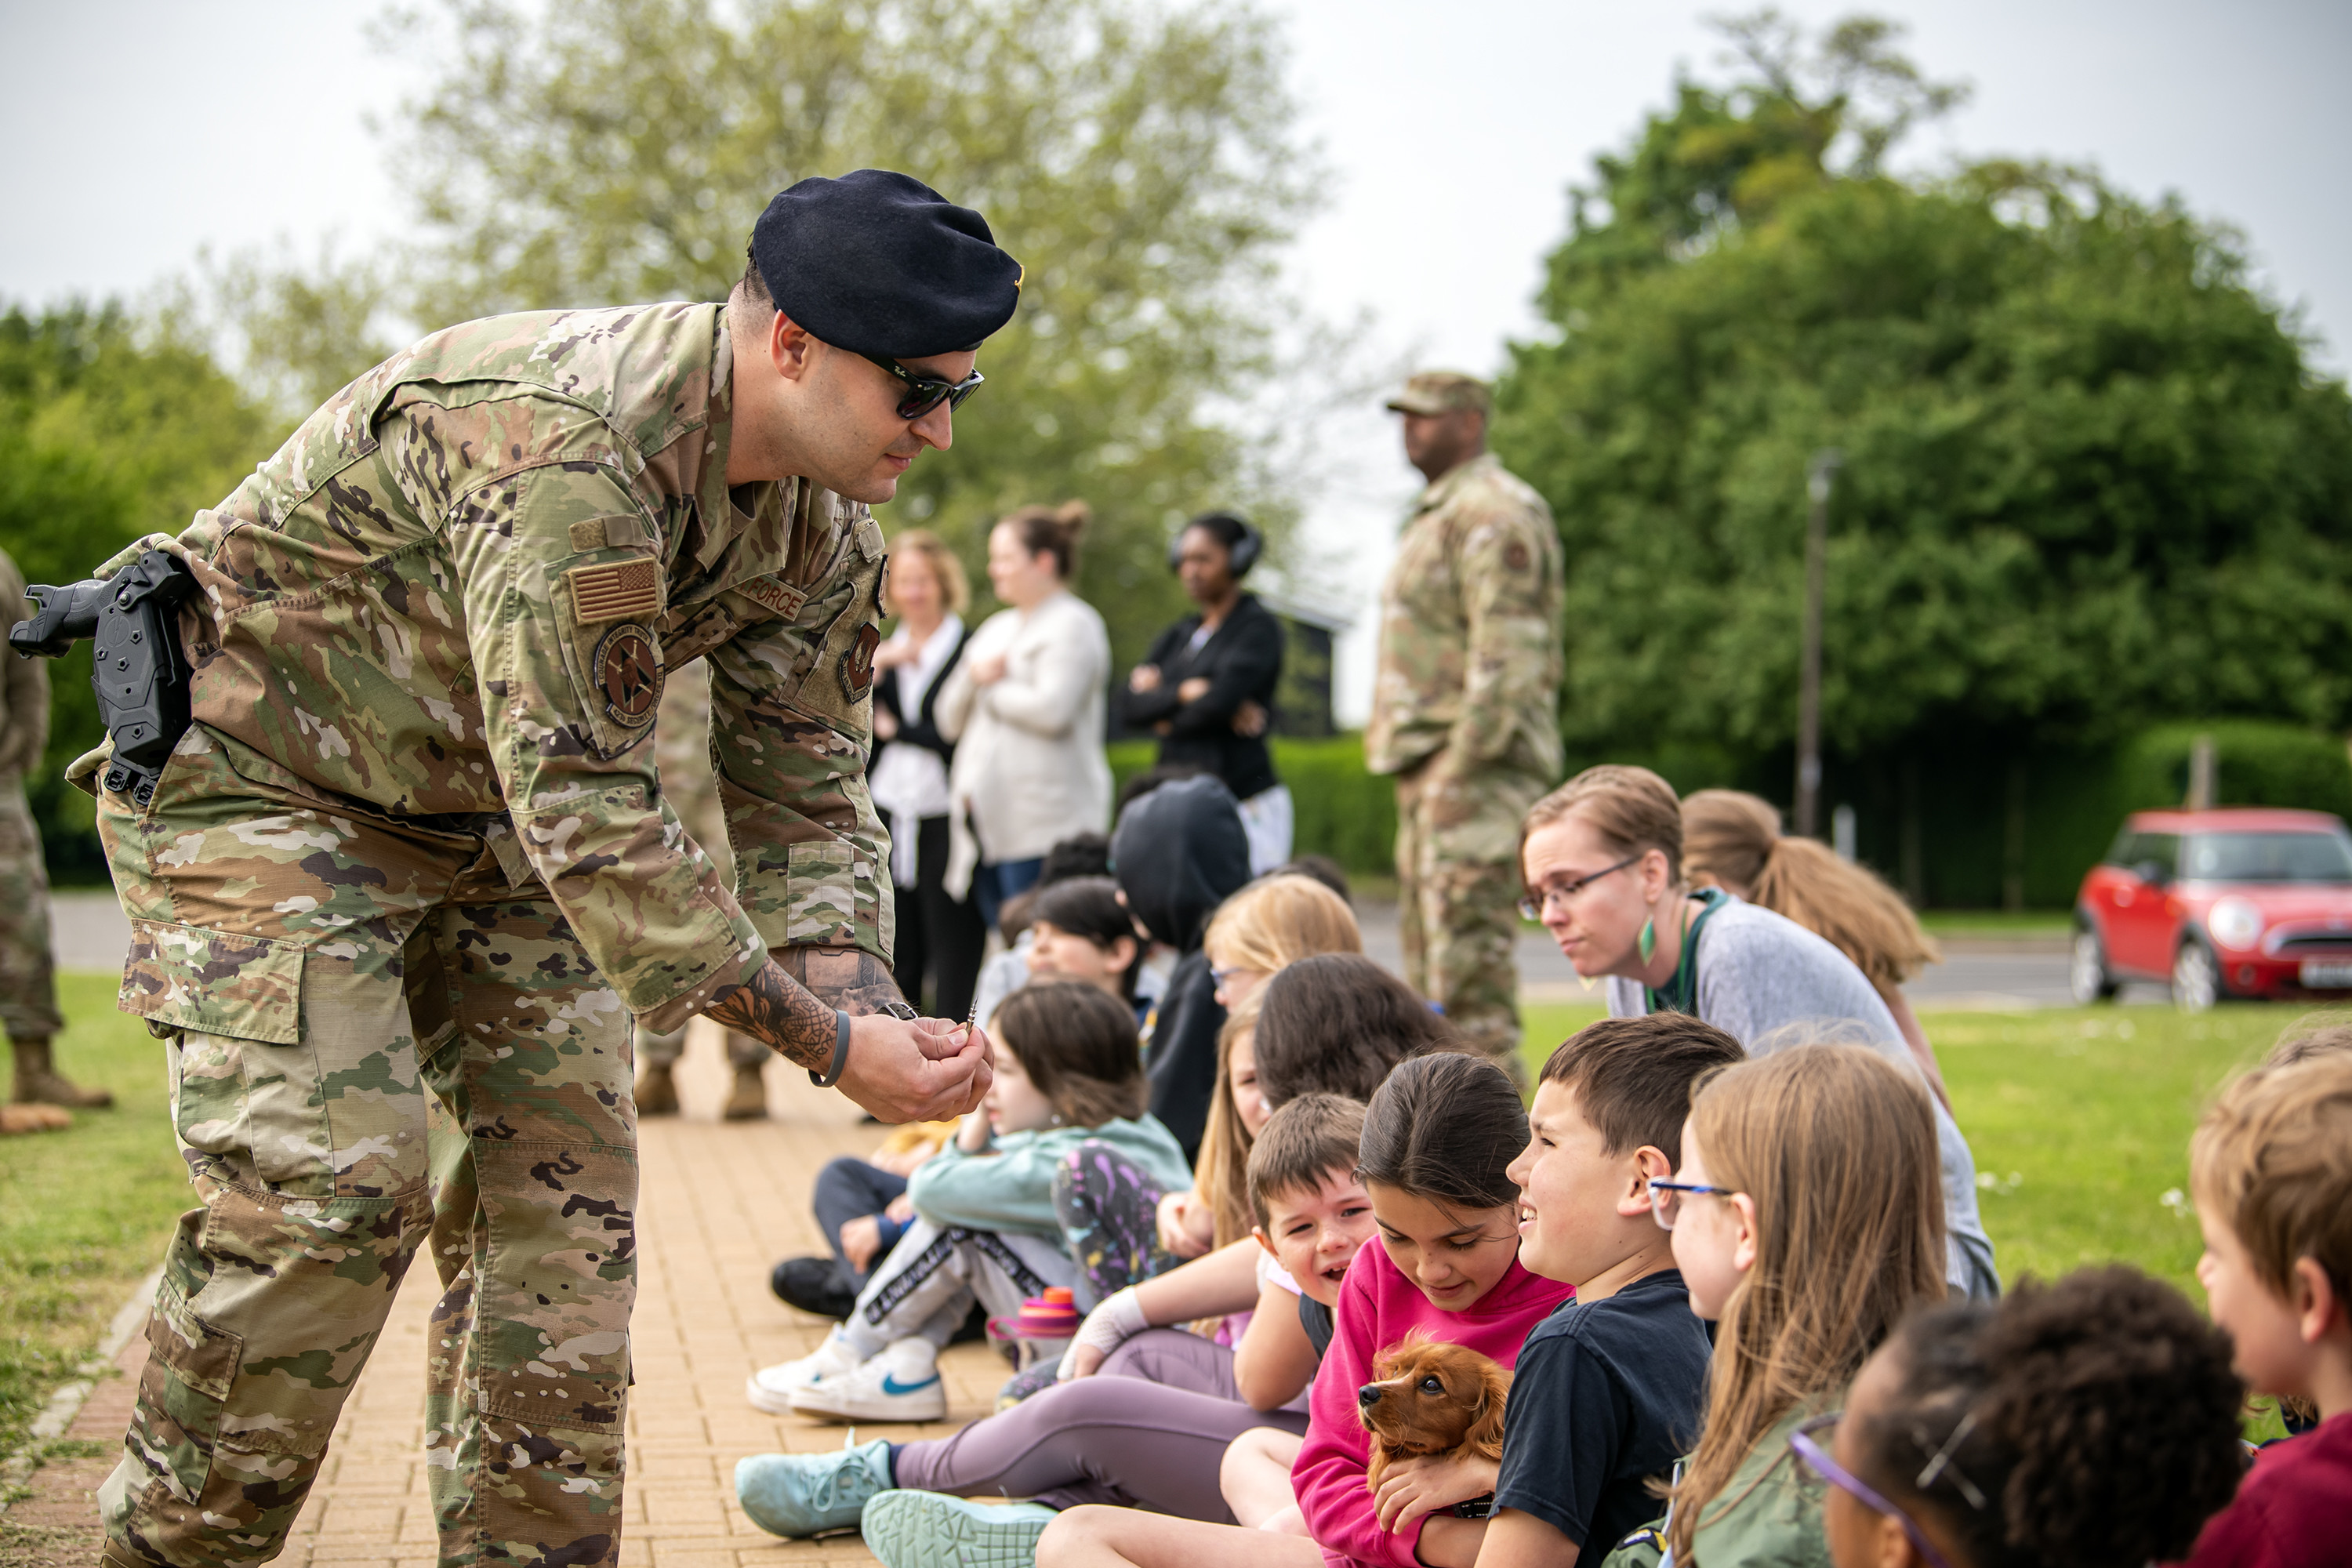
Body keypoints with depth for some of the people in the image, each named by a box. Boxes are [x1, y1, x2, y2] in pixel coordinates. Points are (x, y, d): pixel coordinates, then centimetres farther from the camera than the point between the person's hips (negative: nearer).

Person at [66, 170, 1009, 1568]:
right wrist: (827, 1041, -33)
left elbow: (805, 795, 0)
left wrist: (874, 1005, -19)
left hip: (489, 812, 8)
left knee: (561, 1178, -1)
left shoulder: (825, 519, -7)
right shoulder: (566, 448, -36)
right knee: (333, 1181, -18)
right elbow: (586, 813, -36)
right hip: (256, 774, -8)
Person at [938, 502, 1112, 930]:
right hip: (987, 822, 8)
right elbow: (949, 719, 21)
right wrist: (973, 676, 0)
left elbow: (1051, 709, -19)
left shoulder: (1072, 625, -4)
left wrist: (992, 689, -2)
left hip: (1043, 829, -8)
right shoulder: (996, 629, 23)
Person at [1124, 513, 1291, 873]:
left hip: (1245, 805, -6)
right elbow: (1130, 704, 5)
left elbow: (1220, 701, -16)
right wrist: (1186, 692, -10)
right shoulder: (1178, 637, 19)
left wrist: (1164, 717, 0)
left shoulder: (1259, 628, -1)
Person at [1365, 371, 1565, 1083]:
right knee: (1423, 943, 14)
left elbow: (1506, 654, -19)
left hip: (1478, 764, -11)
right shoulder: (1438, 513, 21)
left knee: (1468, 943, -12)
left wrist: (1459, 759, -22)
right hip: (1432, 763, 11)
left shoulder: (1493, 514, -11)